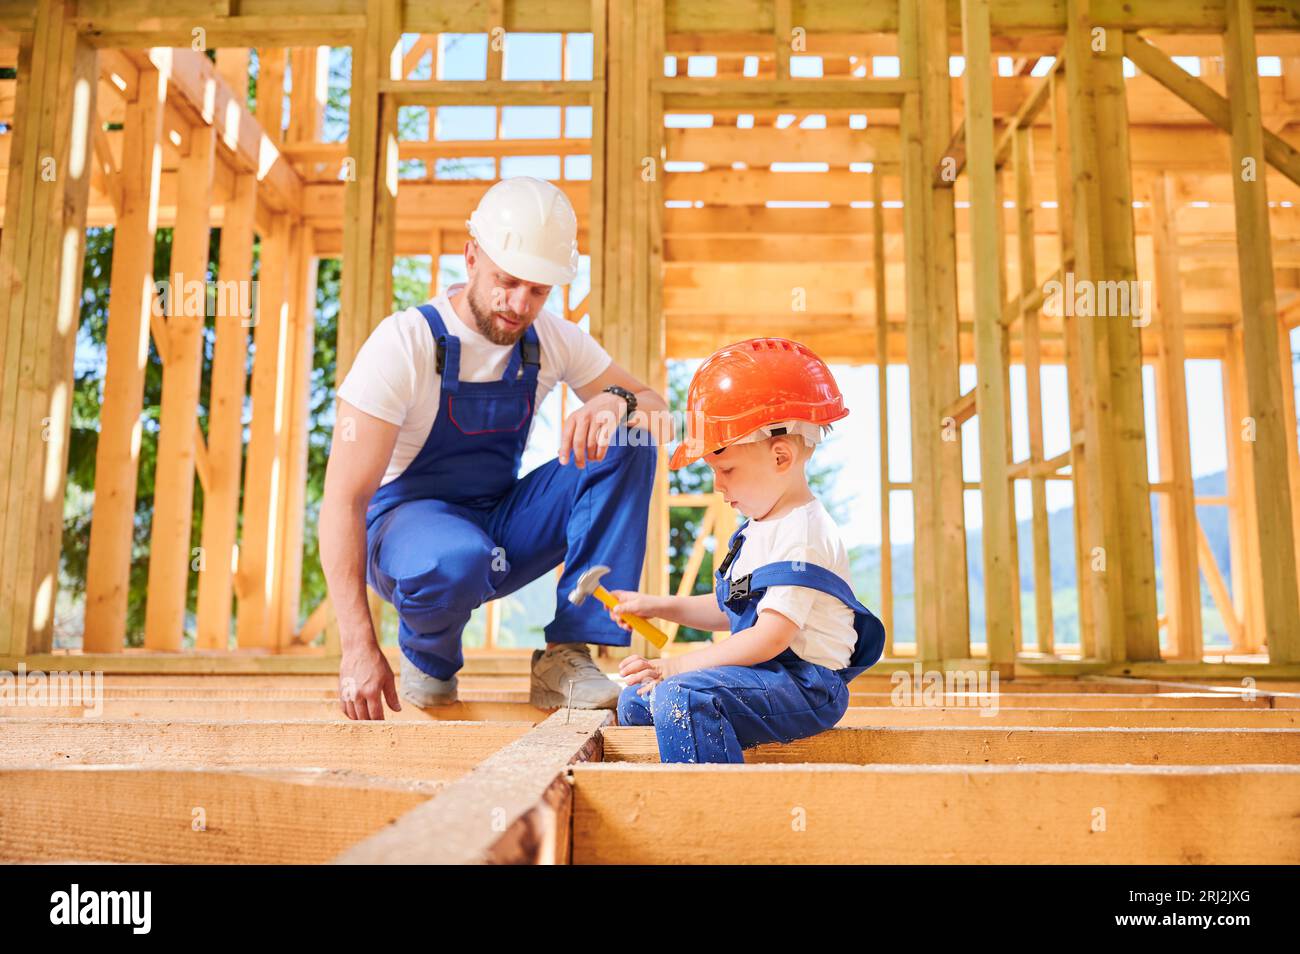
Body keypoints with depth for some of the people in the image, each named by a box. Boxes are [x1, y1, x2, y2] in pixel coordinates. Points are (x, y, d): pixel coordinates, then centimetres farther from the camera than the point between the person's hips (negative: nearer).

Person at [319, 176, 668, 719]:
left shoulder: (554, 341, -4)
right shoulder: (404, 343, -19)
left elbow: (656, 408, -1)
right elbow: (343, 498, -24)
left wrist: (616, 402, -28)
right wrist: (359, 648, -32)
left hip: (503, 526, 5)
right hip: (409, 518, -4)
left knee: (629, 442, -18)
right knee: (454, 561, -42)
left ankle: (566, 657, -19)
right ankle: (427, 656, -4)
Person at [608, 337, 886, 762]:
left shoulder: (801, 534, -19)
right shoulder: (760, 527, 15)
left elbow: (771, 637, -25)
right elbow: (732, 610, 25)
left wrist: (675, 666, -23)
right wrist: (659, 606, 16)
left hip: (806, 685, -11)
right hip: (770, 676, 11)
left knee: (681, 696, -33)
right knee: (636, 699, 15)